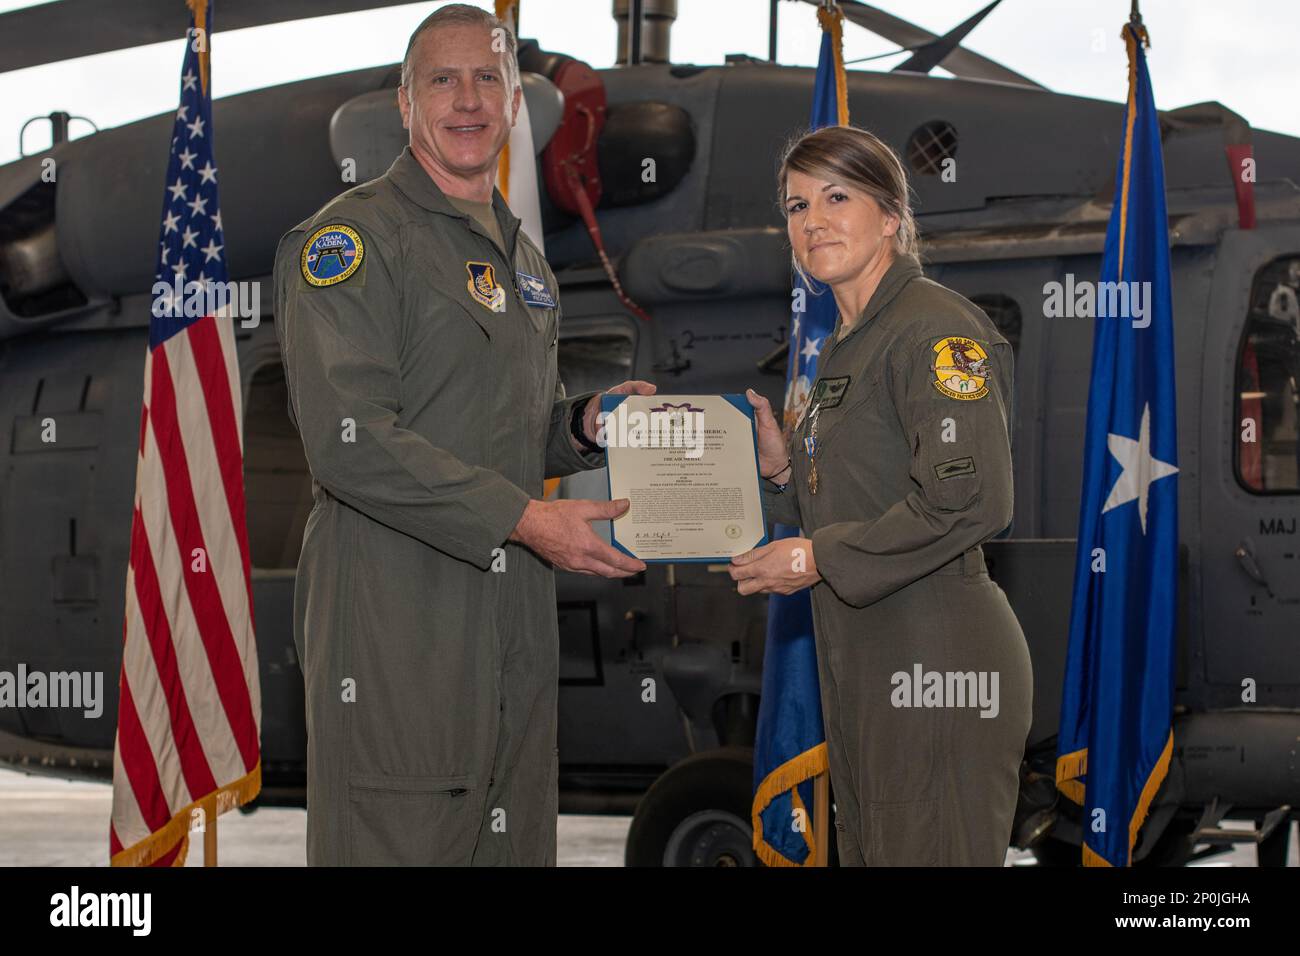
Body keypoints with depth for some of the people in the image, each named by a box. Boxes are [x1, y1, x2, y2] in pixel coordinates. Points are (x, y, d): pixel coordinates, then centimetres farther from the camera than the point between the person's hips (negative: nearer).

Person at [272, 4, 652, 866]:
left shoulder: (523, 261, 20)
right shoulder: (353, 239, -7)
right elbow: (352, 444, -18)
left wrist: (584, 423, 5)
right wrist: (524, 519, -20)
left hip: (515, 618, 8)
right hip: (394, 621, -8)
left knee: (515, 843, 10)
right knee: (397, 841, -7)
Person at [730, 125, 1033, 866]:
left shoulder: (937, 330, -13)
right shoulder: (844, 347, 17)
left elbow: (972, 502, -24)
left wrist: (818, 558, -17)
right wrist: (783, 470, 4)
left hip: (937, 663, -10)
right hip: (865, 666, 10)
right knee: (868, 853, 15)